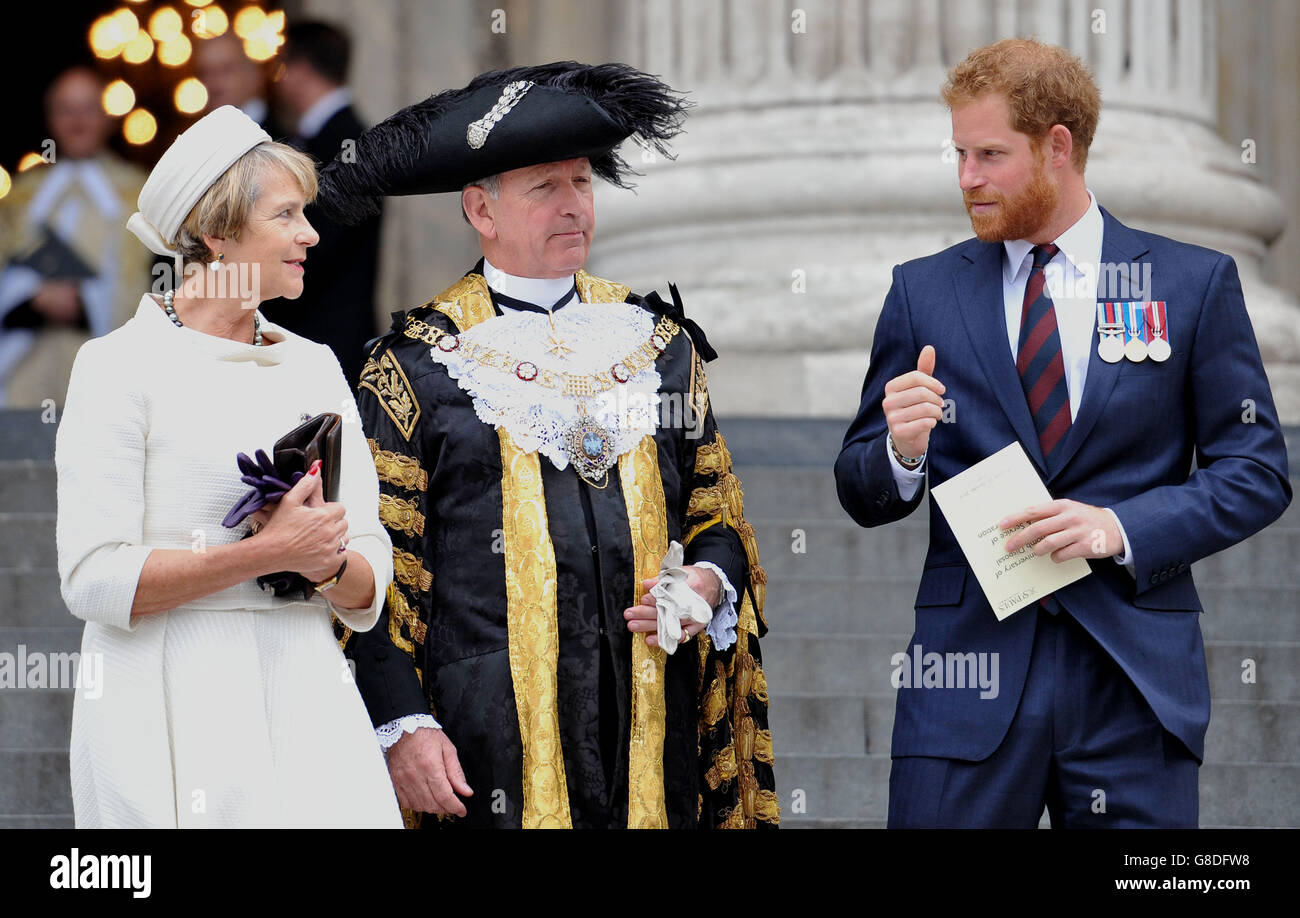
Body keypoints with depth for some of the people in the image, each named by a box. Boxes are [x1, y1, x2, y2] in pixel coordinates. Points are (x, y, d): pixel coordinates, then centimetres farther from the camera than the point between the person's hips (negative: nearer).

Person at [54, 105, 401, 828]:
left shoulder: (314, 366, 14)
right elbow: (95, 579, -12)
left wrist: (327, 563, -12)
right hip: (173, 708, -5)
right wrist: (266, 555, -18)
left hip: (306, 699, 5)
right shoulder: (121, 365, -3)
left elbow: (371, 585, 11)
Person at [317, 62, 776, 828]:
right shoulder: (416, 367, 1)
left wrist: (703, 584, -3)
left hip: (654, 728, 4)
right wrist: (403, 724, -11)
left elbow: (720, 520, 19)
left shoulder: (658, 343, 14)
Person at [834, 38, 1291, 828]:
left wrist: (1119, 527, -12)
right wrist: (900, 451, -12)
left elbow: (1257, 473, 3)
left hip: (1133, 673, -1)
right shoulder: (924, 292, 10)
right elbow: (863, 495, 11)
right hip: (970, 663, 1)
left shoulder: (1196, 284, 6)